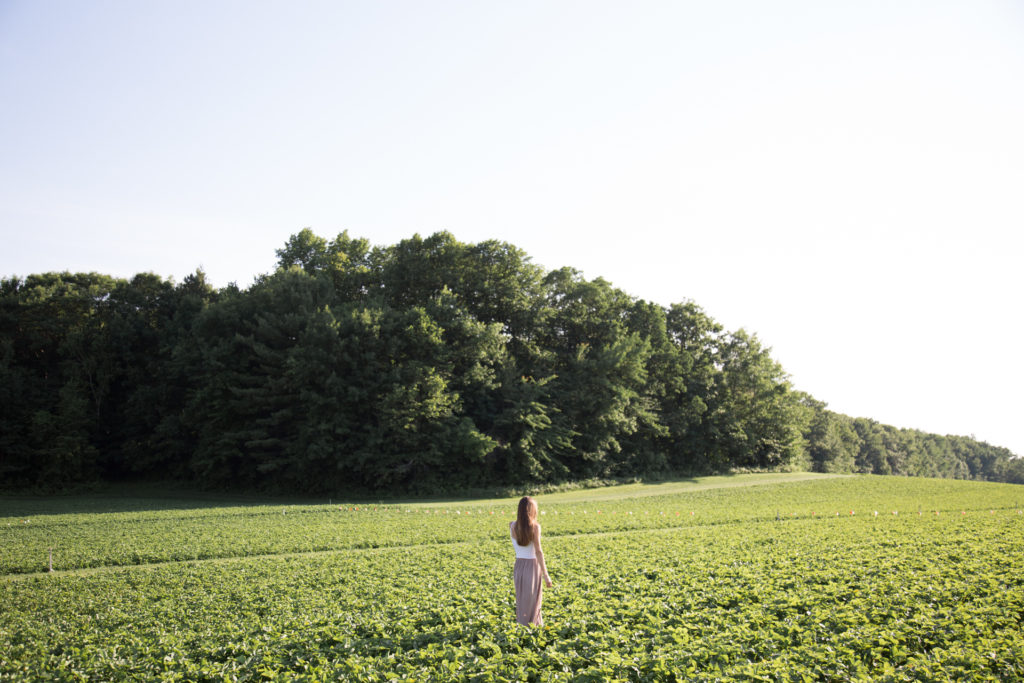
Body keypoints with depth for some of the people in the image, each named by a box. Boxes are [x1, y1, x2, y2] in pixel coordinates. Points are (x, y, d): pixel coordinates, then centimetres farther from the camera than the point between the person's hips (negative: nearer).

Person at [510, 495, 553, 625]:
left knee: (522, 601, 17)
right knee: (533, 602, 7)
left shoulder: (512, 526, -1)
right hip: (533, 566, -4)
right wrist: (545, 575, -16)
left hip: (519, 566, 4)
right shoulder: (535, 527, -13)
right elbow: (538, 551, -18)